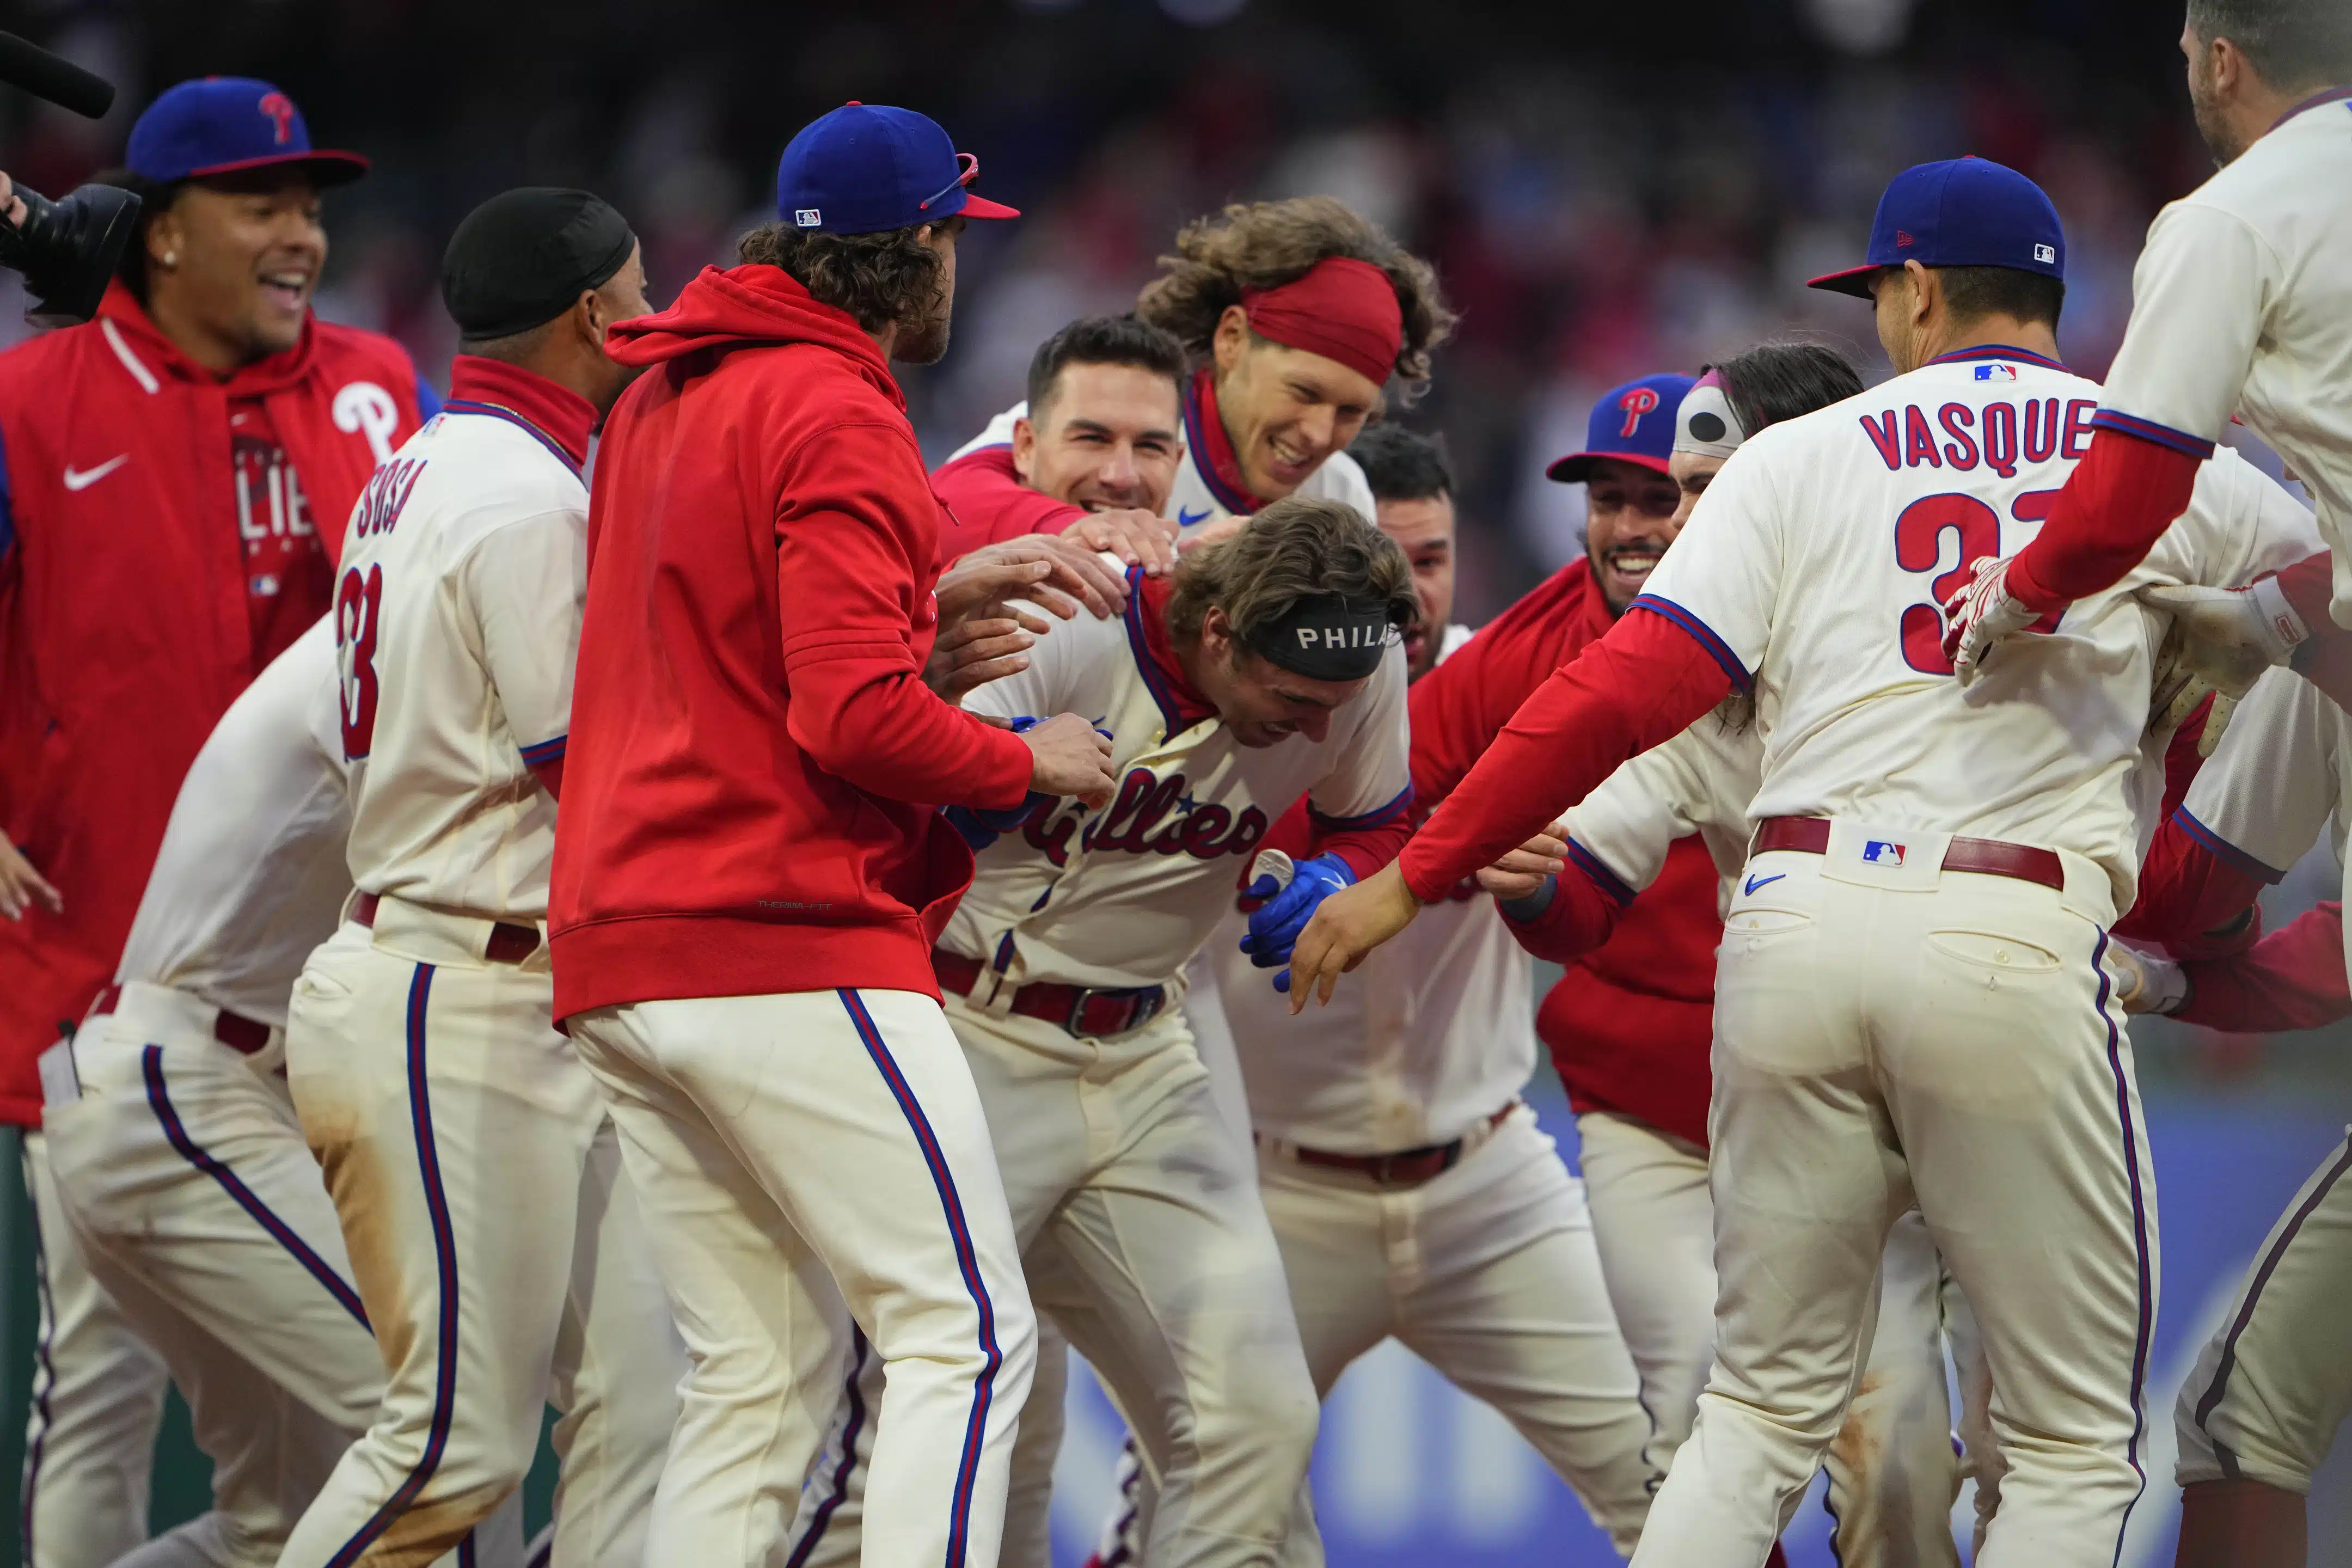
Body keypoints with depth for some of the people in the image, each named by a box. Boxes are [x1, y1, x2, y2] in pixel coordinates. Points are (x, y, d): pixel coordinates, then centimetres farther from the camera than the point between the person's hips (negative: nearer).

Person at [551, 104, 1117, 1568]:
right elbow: (853, 713, -19)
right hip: (792, 942, -9)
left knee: (763, 1372, 10)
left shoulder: (661, 401, 19)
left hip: (622, 952, 9)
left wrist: (938, 598, 25)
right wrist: (1024, 760, -3)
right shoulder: (834, 415, -10)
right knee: (964, 1333, -9)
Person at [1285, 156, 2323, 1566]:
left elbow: (1626, 692, 2)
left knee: (1765, 1406, 14)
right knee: (2074, 1444, 5)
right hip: (2017, 940, -2)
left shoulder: (1800, 458, 11)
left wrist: (1417, 877, 5)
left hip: (1799, 921, 2)